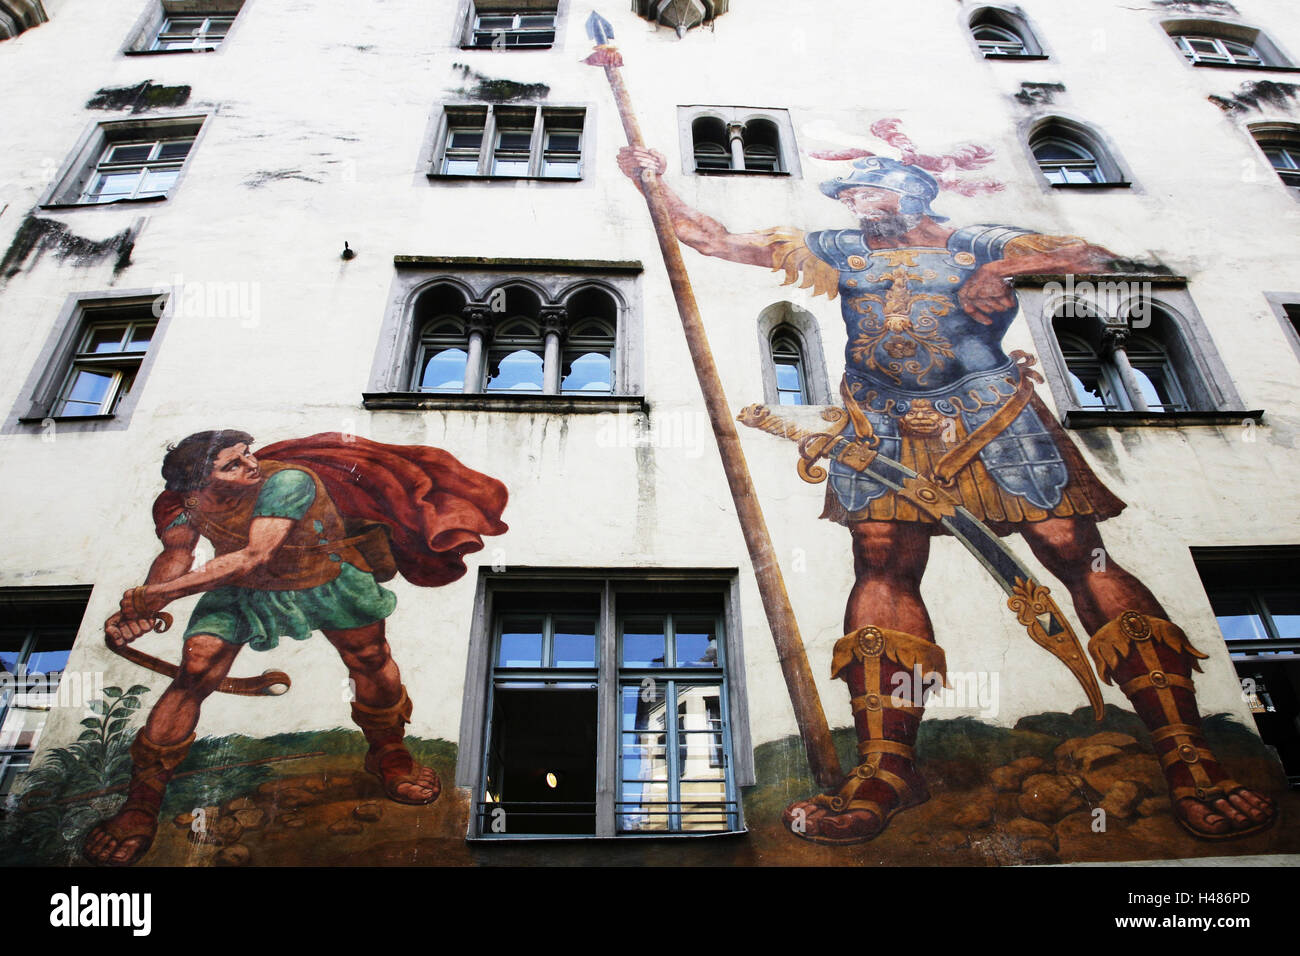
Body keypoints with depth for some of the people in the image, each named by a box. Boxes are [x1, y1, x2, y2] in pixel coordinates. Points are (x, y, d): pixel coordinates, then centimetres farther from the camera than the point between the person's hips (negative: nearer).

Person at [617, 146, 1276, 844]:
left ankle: (1188, 762, -8)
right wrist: (653, 184, 9)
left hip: (993, 419, -2)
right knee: (883, 570, -12)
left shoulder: (976, 246, 13)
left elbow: (1097, 257, 5)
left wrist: (1005, 267, -10)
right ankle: (885, 769, -11)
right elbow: (718, 240, 18)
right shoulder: (838, 253, 20)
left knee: (1080, 558, -11)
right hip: (887, 432, 3)